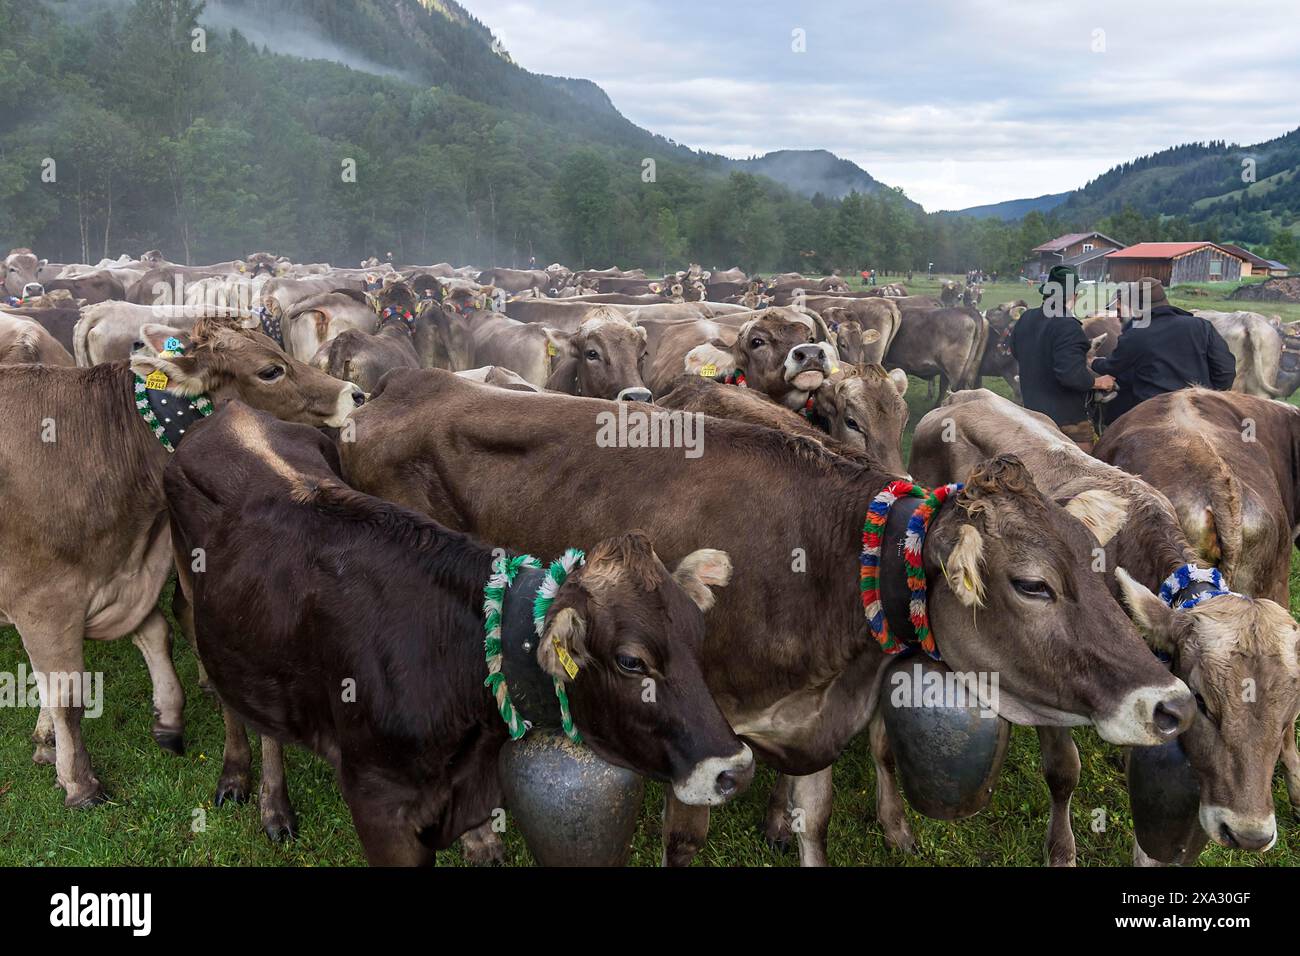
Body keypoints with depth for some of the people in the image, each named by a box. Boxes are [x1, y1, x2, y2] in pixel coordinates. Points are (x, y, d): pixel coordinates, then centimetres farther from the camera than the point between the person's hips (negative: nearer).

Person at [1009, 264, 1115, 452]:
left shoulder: (1025, 320, 2)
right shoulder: (1067, 327, -22)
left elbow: (1016, 352, 21)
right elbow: (1072, 374, -30)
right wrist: (1098, 382, -11)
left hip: (1033, 414, 8)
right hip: (1068, 421, -8)